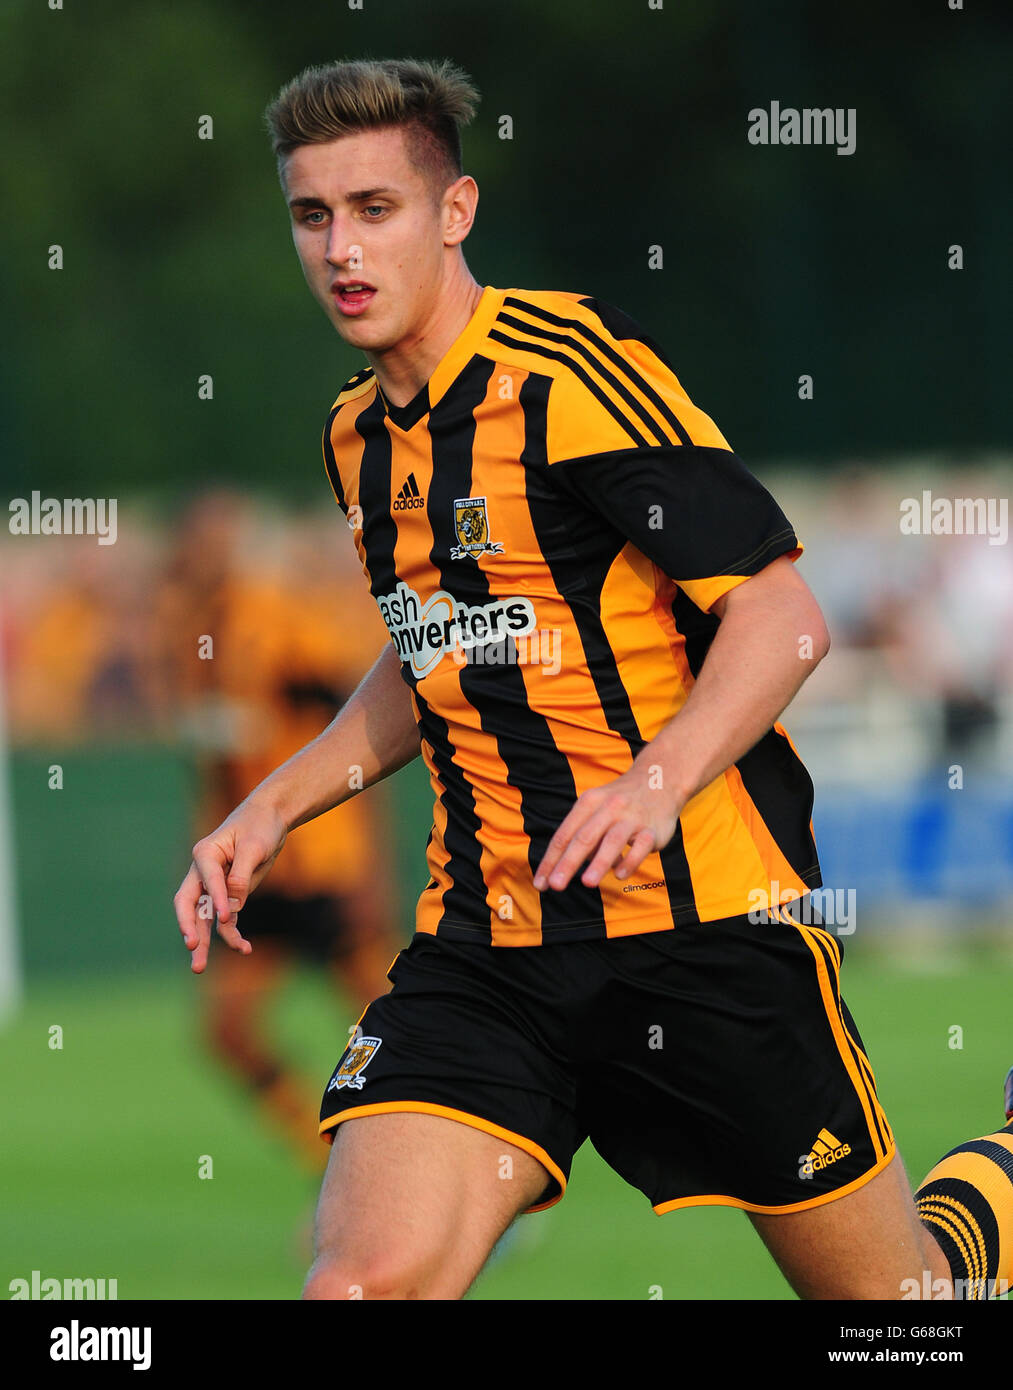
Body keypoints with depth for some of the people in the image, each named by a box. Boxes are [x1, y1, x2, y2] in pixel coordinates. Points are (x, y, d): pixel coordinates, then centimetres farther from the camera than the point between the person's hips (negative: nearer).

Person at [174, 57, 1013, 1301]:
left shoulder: (571, 369, -12)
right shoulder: (358, 435, 12)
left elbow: (783, 617, -15)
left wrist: (655, 784, -30)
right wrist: (273, 806, 18)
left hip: (703, 919, -6)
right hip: (484, 940, 6)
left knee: (902, 1291, 7)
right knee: (364, 1277, -18)